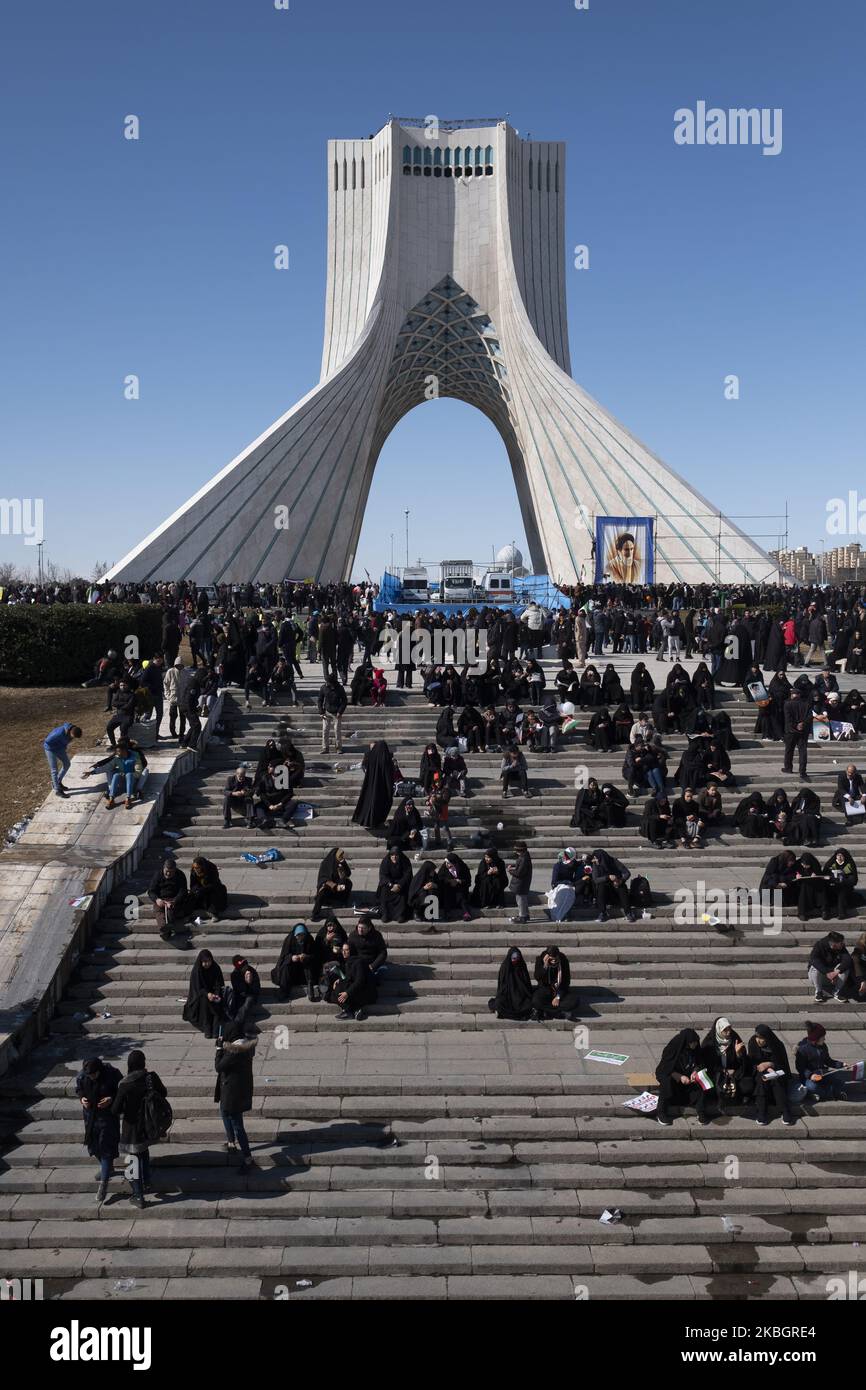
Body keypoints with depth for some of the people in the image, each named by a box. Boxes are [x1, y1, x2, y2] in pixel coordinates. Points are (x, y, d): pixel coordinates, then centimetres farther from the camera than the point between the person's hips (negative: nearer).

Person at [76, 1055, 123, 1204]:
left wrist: (111, 1099, -25)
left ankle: (103, 1183, -4)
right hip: (90, 1114, 4)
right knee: (94, 1144, 18)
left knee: (106, 1148, -6)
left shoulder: (112, 1074, -22)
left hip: (108, 1115, -4)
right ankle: (105, 1168, 45)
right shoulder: (81, 1076, -13)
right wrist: (81, 1098, -14)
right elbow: (78, 1089, 7)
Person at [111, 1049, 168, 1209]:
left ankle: (138, 1196, 16)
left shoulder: (125, 1085, -24)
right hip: (149, 1124, 4)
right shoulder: (152, 1077, -14)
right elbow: (163, 1093, 1)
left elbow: (115, 1110, -20)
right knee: (144, 1151, 29)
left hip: (132, 1126, -4)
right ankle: (146, 1182, 45)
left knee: (134, 1158, 9)